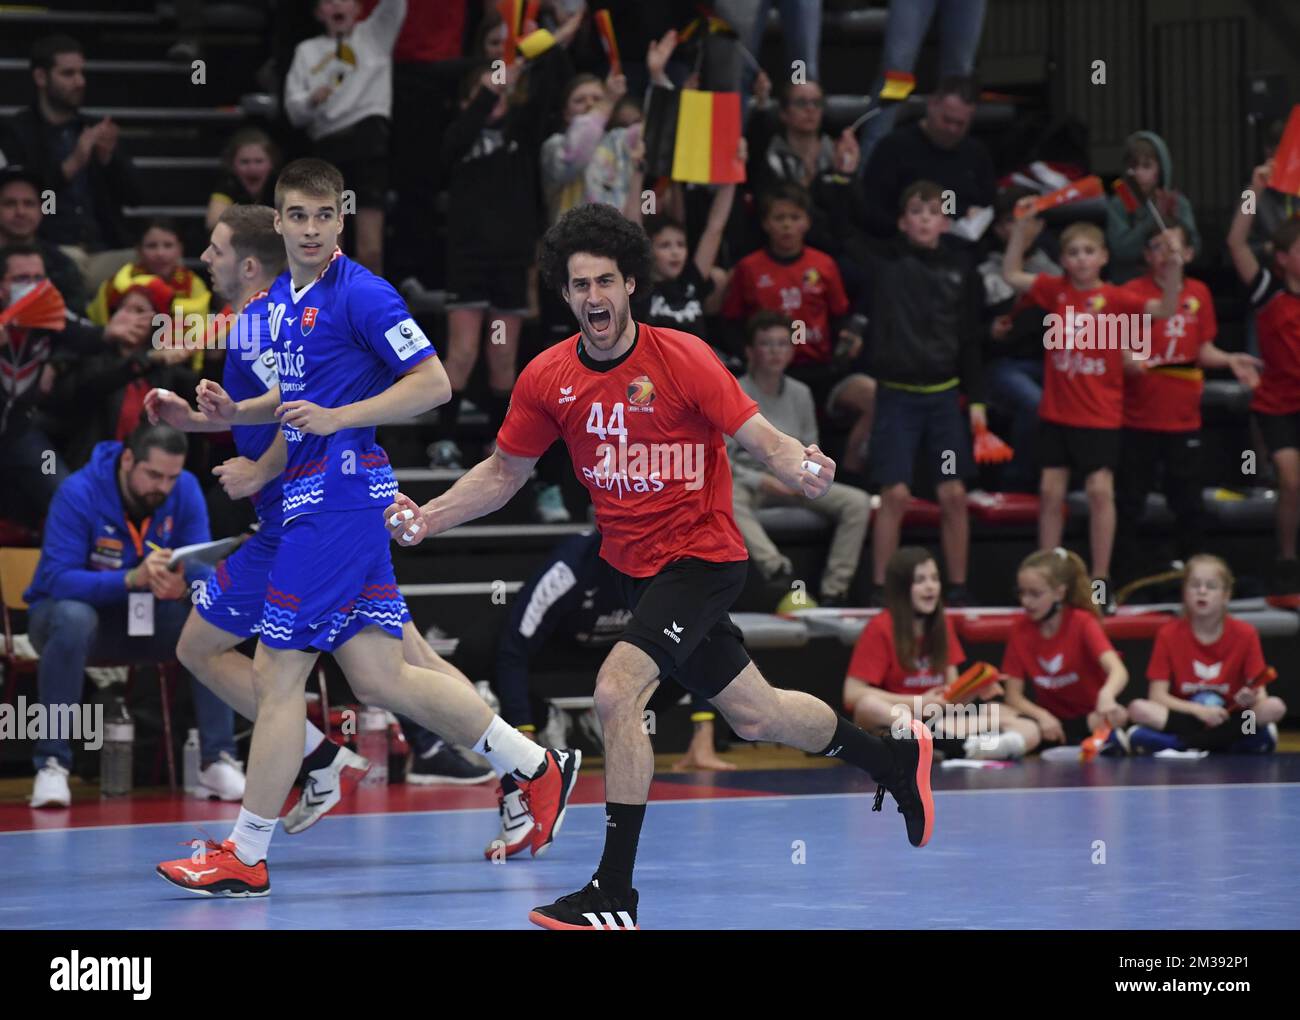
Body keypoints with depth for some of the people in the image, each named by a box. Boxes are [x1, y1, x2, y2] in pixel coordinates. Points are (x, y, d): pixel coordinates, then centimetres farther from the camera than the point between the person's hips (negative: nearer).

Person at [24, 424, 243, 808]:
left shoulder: (185, 490, -10)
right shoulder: (79, 492, -23)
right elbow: (58, 579, -30)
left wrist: (185, 585, -38)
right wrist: (132, 578, -44)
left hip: (146, 617, 4)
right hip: (80, 607, -4)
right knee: (73, 618, -38)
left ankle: (217, 760, -16)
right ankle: (52, 764, -31)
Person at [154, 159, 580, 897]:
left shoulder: (361, 295, -11)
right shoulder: (281, 298, 16)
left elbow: (433, 383, -15)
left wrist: (335, 417, -20)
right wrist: (235, 411, 10)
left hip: (338, 496, -9)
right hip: (311, 497, 9)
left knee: (277, 674, -5)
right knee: (380, 679, 9)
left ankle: (246, 857, 2)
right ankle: (537, 767, 19)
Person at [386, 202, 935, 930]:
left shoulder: (681, 358, -16)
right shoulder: (548, 379, -2)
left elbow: (762, 439, -15)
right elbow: (505, 471, 10)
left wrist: (802, 468, -37)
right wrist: (428, 517, -4)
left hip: (702, 556, -6)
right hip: (635, 566, 6)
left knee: (616, 691, -24)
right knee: (753, 715, 17)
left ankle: (615, 894, -17)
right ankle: (896, 758, 44)